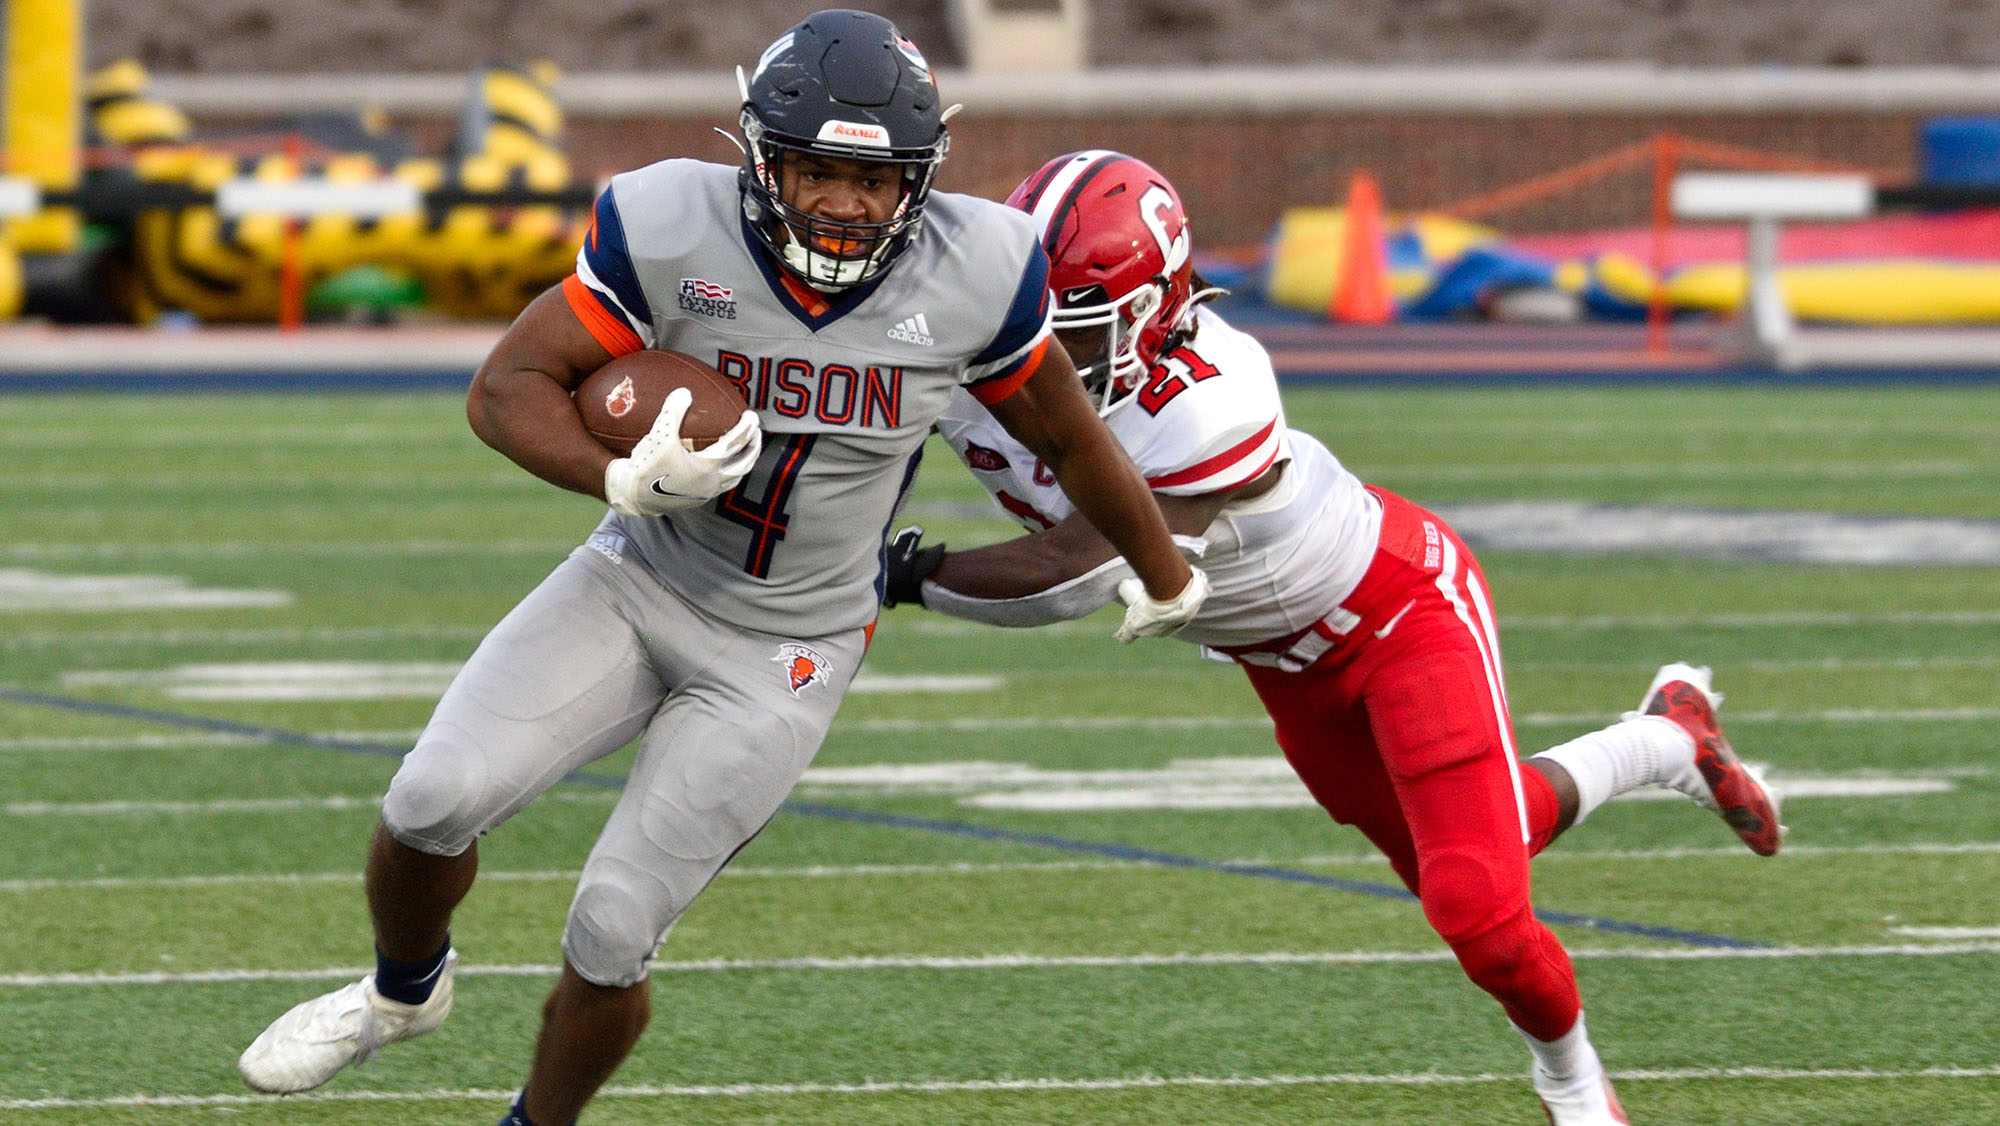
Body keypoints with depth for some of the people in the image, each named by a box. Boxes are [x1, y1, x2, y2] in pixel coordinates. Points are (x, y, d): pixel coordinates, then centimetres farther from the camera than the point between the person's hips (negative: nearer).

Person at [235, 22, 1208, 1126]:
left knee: (611, 934, -6)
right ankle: (402, 992, 21)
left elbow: (1068, 437, 2)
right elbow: (506, 387, -12)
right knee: (434, 801, -13)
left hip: (786, 652, -1)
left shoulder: (973, 277, -17)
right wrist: (624, 479, -31)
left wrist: (1168, 579, 18)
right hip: (639, 580, 1)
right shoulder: (673, 230, -20)